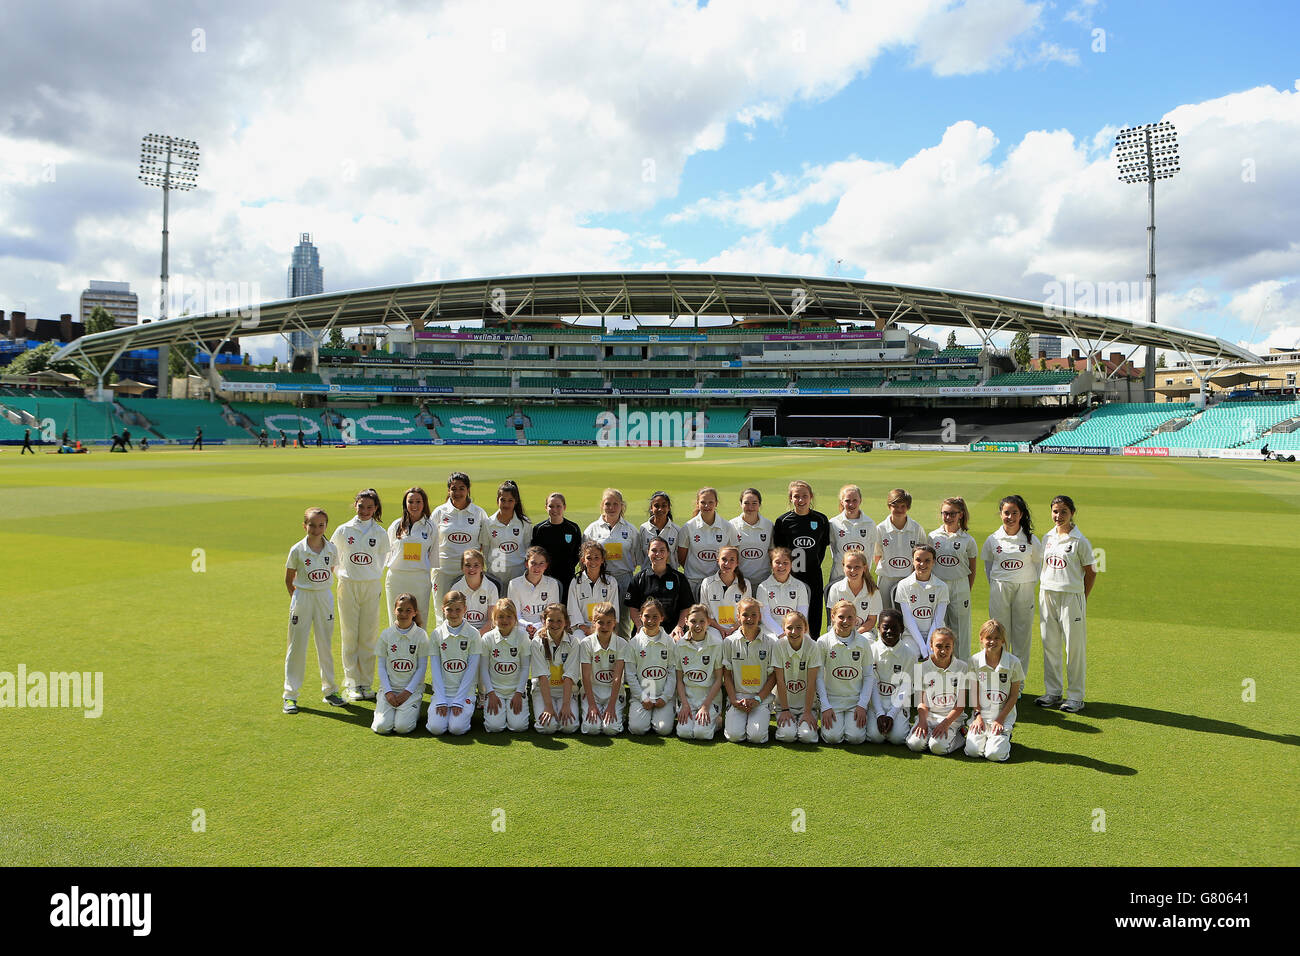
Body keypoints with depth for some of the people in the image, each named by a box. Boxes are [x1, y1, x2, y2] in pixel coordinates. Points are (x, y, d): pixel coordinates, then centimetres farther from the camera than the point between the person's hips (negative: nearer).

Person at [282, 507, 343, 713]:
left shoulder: (332, 549, 0)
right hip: (302, 597, -3)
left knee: (325, 645, 11)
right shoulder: (297, 551, -8)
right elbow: (289, 579, 3)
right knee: (297, 646, 2)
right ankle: (290, 695, 11)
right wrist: (296, 598, 2)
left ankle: (329, 690, 23)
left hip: (325, 597, 3)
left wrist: (322, 592, 8)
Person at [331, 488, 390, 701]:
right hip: (348, 586, -1)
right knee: (349, 636, 2)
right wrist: (343, 575, 7)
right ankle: (352, 683, 10)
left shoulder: (380, 532, 2)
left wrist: (375, 577, 10)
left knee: (369, 636, 3)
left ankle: (366, 683, 12)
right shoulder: (343, 530, 0)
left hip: (371, 587, 1)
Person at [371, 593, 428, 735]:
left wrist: (408, 691, -11)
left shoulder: (421, 635, -3)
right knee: (382, 727, -16)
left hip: (412, 688, -2)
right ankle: (382, 707, 16)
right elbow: (381, 666, 3)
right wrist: (388, 691, -9)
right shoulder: (386, 634, 2)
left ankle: (413, 710, 11)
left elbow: (422, 667, -3)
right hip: (389, 687, 2)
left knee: (403, 727, -20)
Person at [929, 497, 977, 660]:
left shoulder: (967, 540, 0)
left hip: (960, 587, -1)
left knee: (959, 628, 4)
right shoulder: (933, 536, 3)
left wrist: (966, 591, 4)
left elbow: (972, 570, 7)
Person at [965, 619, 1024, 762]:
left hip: (1004, 716, -2)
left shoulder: (1013, 662, -7)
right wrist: (978, 715, -6)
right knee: (972, 751, -15)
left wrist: (1000, 719, -8)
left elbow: (1014, 695, -3)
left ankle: (1004, 736, 14)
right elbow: (974, 692, 4)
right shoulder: (975, 661, -2)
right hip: (981, 714, 2)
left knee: (994, 754, -18)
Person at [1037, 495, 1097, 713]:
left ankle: (1075, 696, 9)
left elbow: (1091, 572, -3)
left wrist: (1082, 599, -4)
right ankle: (1053, 692, 20)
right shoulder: (1047, 538, 9)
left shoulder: (1080, 541, -7)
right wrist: (1044, 592, 11)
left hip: (1071, 596, -5)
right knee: (1050, 645, 9)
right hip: (1047, 595, 5)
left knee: (1074, 646, 0)